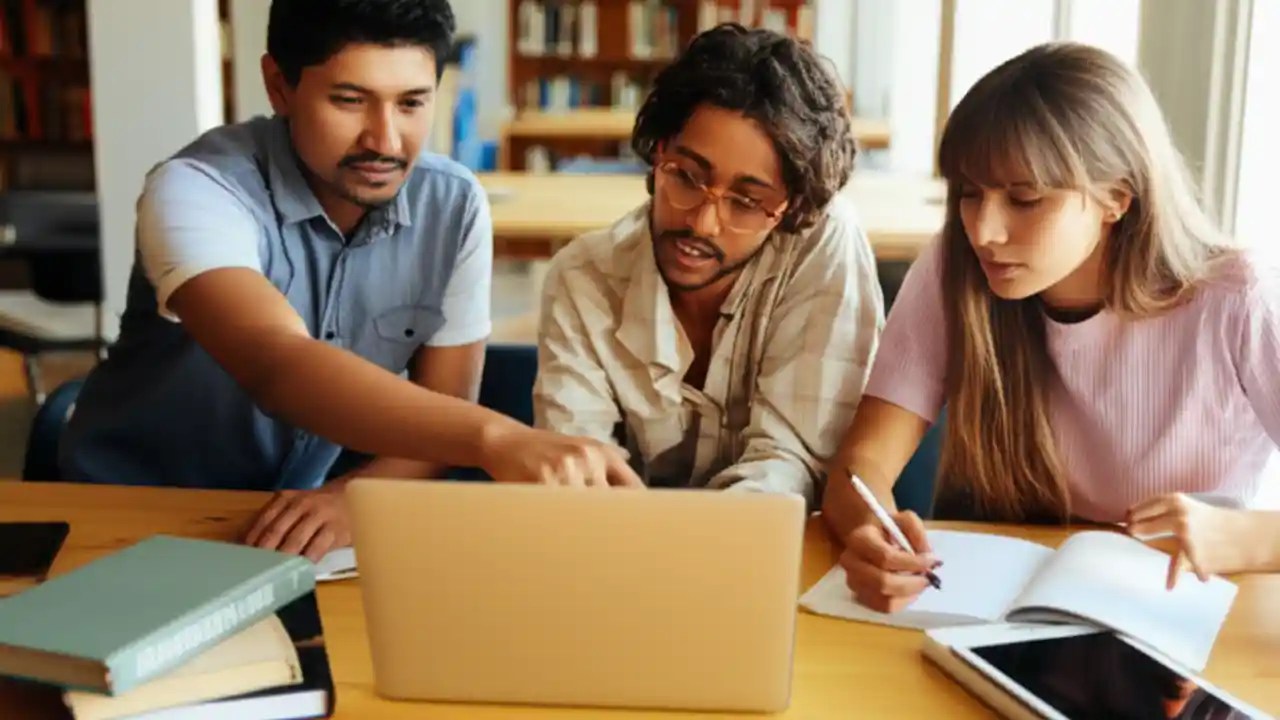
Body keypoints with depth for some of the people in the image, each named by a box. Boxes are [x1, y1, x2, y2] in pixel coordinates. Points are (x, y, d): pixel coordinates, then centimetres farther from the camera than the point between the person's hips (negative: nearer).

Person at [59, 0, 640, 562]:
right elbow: (277, 369, -40)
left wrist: (352, 495, -27)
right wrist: (498, 437, -54)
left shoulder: (454, 206, -9)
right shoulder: (198, 190, -23)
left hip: (302, 519, 4)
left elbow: (443, 414, -6)